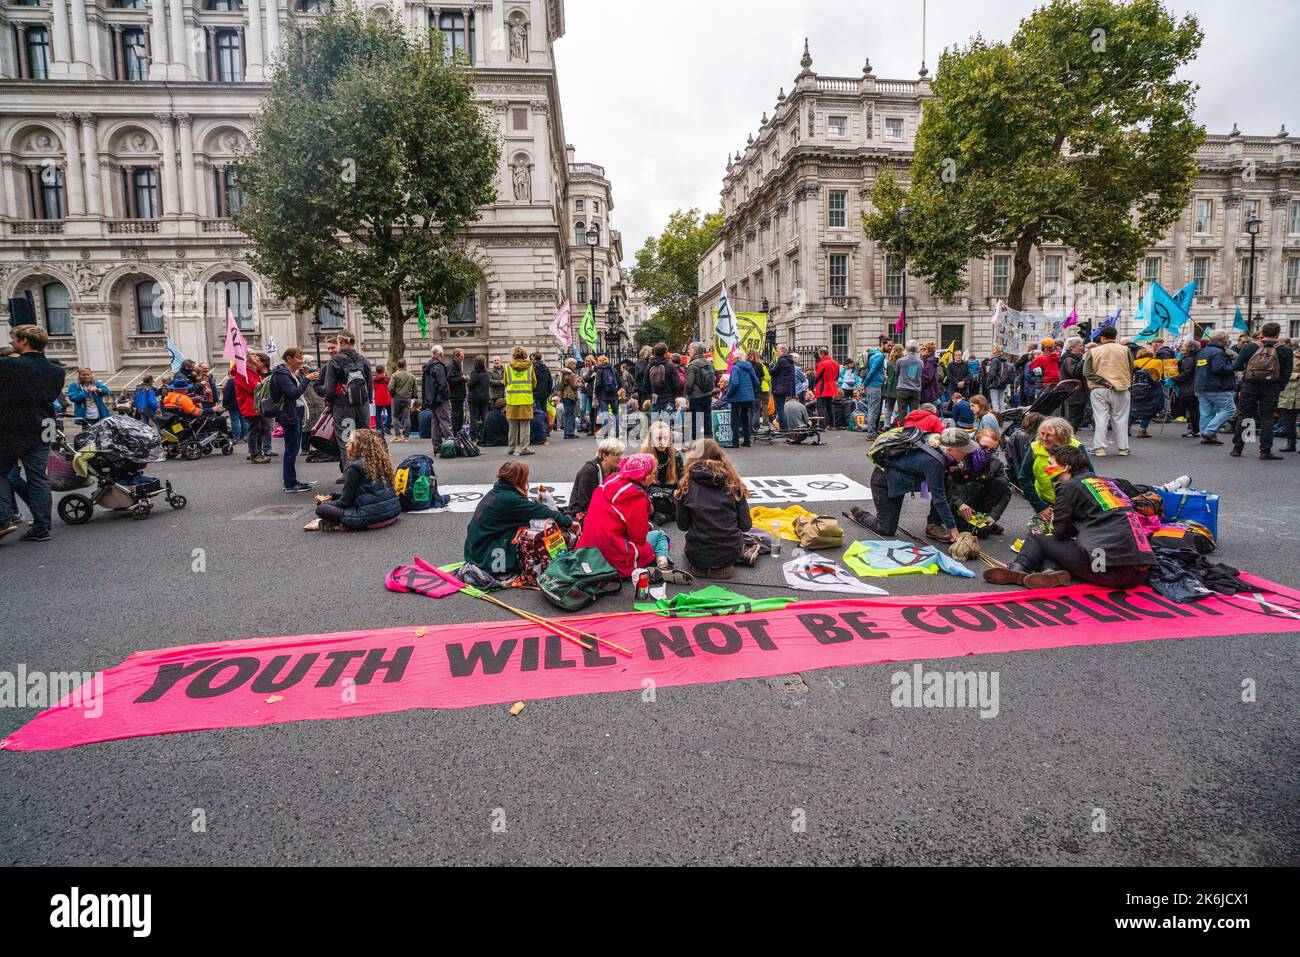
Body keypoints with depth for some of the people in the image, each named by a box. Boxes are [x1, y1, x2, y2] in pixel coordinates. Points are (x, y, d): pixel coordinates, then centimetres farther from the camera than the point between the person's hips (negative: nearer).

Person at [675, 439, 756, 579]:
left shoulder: (686, 484, -5)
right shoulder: (733, 483, -3)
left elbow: (683, 525, 0)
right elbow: (746, 525, -2)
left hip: (698, 557, -2)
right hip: (730, 554, 2)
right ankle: (743, 554, 9)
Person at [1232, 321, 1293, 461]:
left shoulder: (1250, 347, -1)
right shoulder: (1285, 350, -1)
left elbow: (1236, 367, -4)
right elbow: (1287, 373, -2)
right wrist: (1279, 387, 10)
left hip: (1249, 386, 0)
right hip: (1271, 388, 0)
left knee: (1243, 416, 8)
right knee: (1267, 419, 4)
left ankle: (1237, 449, 9)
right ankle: (1265, 452, 2)